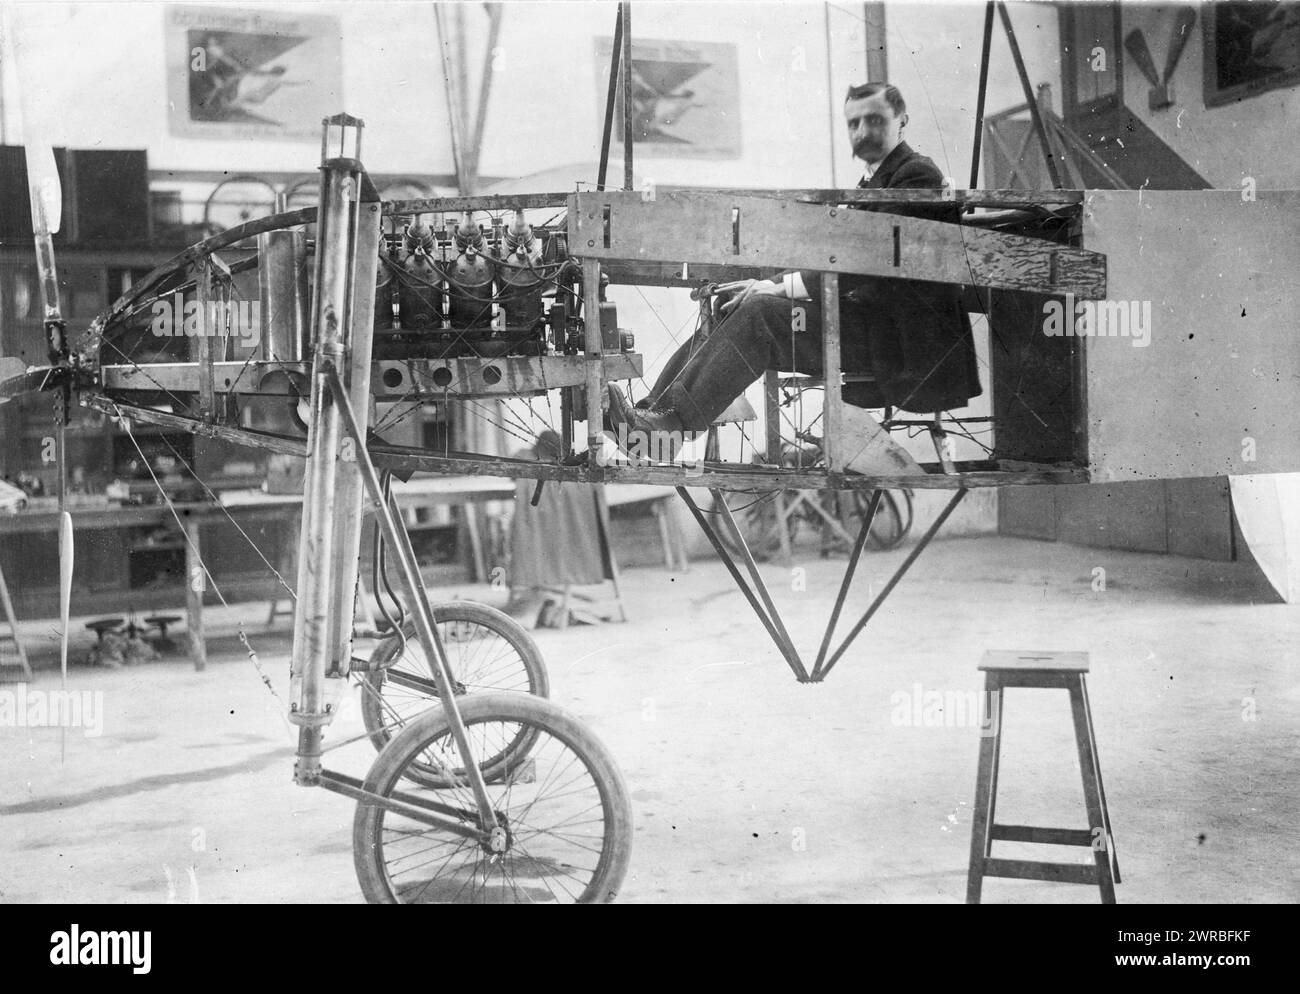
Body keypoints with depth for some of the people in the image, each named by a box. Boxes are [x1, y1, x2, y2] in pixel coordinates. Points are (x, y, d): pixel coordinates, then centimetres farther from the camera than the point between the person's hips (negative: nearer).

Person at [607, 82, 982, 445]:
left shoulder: (918, 175, -8)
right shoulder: (872, 180, 23)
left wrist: (783, 286, -21)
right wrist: (773, 283, -1)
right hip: (869, 316, 9)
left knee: (760, 313, -24)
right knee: (736, 308, -5)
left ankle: (668, 420, -26)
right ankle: (652, 412, -12)